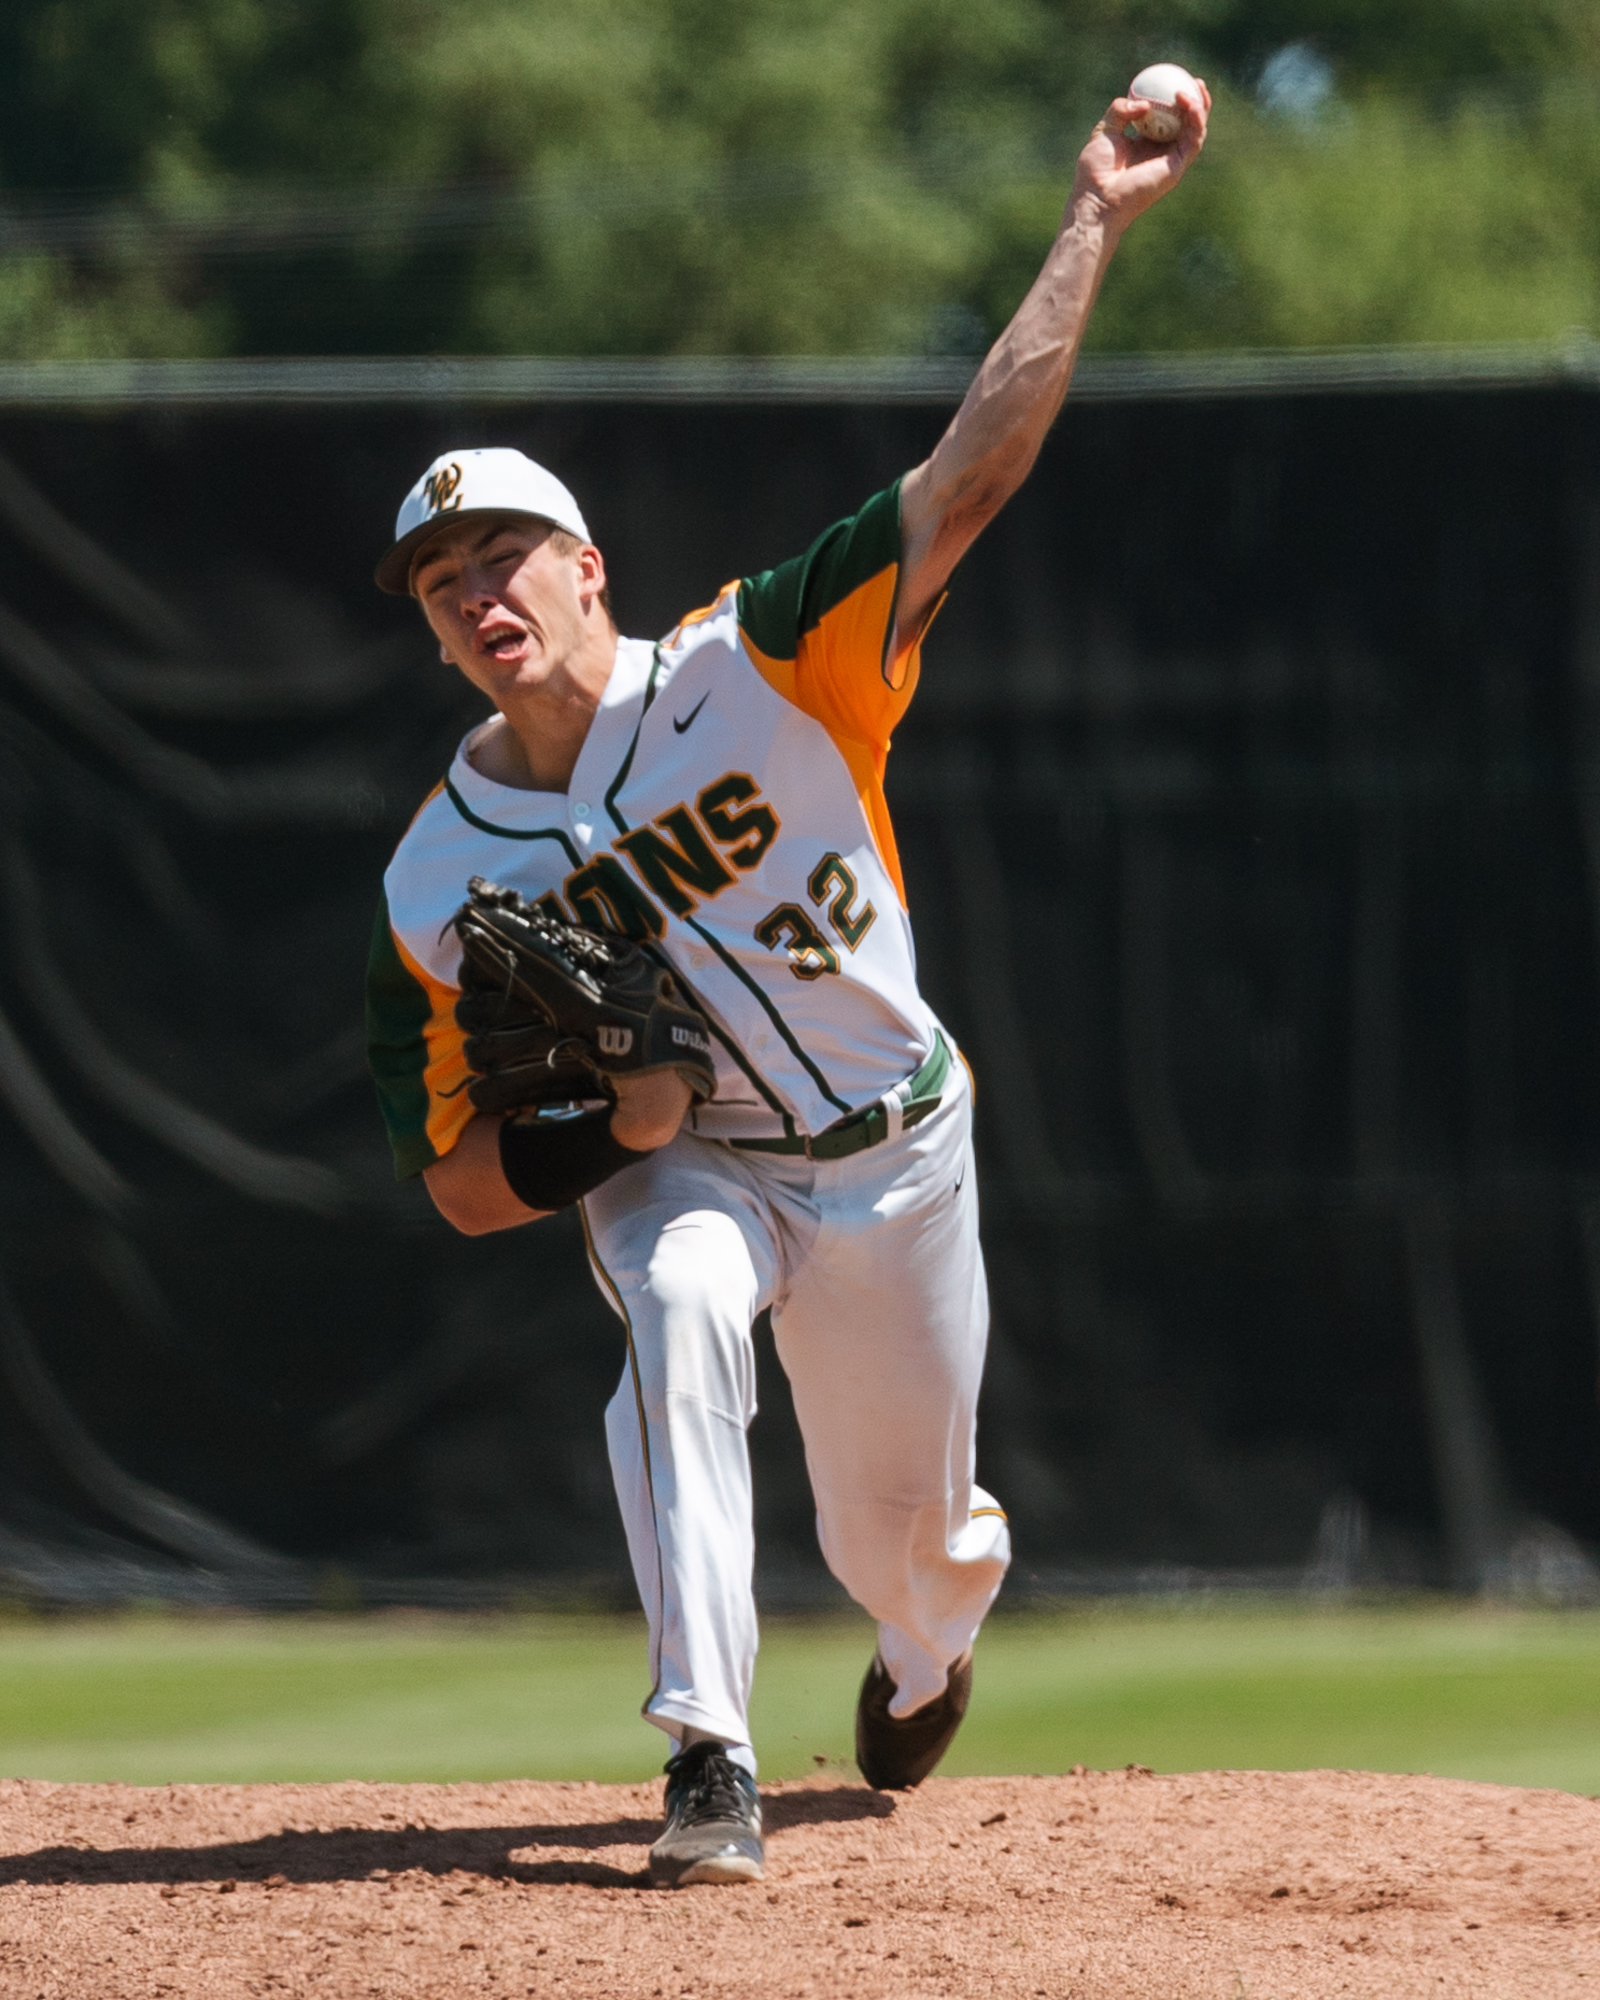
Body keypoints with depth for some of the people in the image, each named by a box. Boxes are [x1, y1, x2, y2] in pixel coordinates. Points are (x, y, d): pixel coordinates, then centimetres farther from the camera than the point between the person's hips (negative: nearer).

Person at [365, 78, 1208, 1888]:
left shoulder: (759, 671, -16)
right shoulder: (438, 885, -10)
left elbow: (971, 474, -22)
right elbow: (462, 1183, -4)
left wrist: (1092, 226, -29)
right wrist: (614, 1130, -24)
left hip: (894, 1160, 0)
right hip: (681, 1170, 0)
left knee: (905, 1541, 12)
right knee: (679, 1302, -36)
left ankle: (931, 1636, 54)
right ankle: (709, 1767, -39)